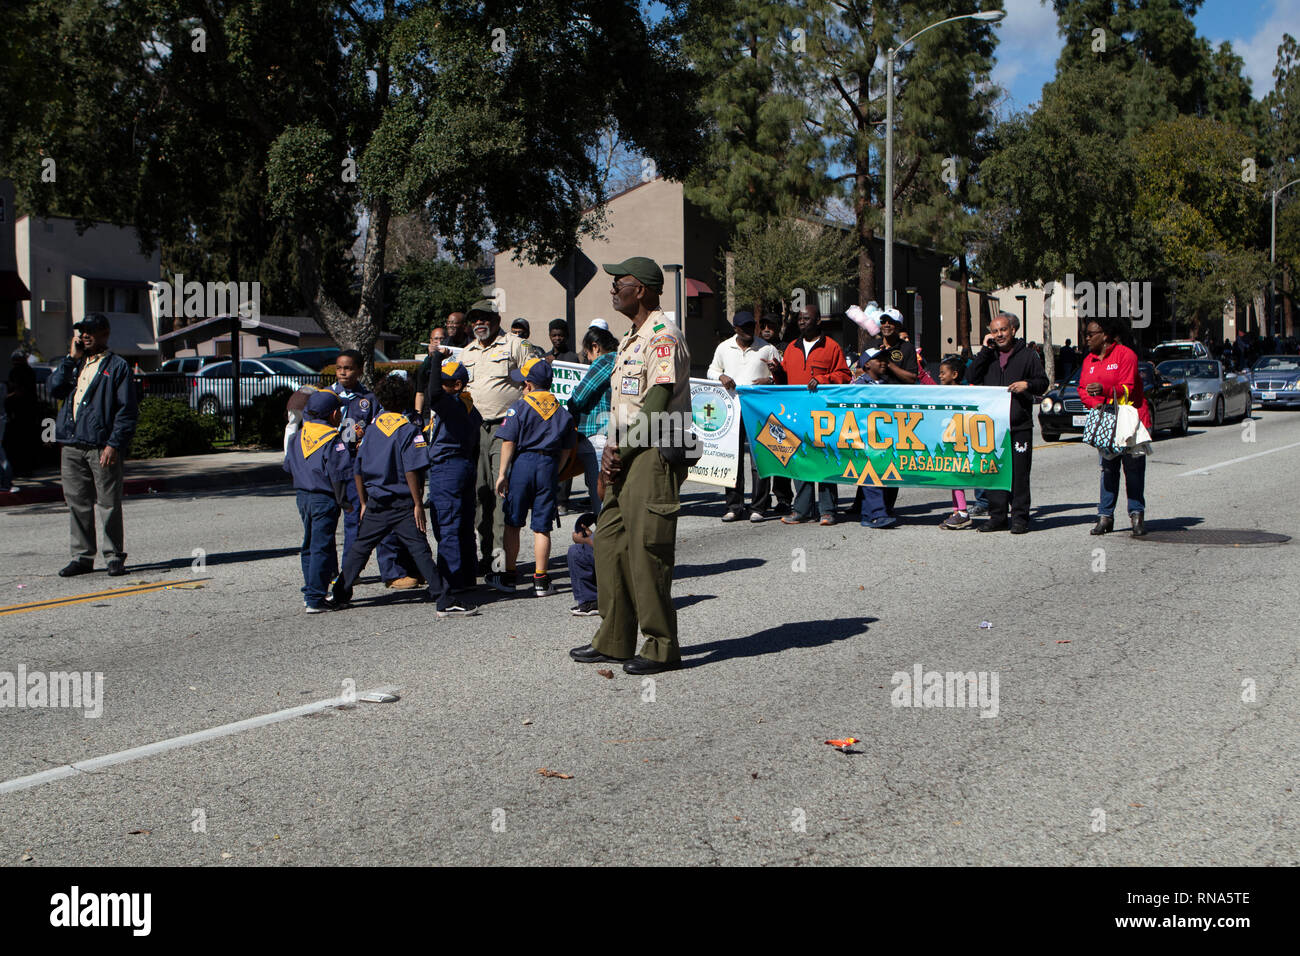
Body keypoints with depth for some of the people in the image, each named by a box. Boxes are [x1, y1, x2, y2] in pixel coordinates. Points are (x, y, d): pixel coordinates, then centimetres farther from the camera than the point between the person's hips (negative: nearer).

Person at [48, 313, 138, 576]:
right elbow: (55, 389, 6)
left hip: (102, 446, -6)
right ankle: (82, 557, 15)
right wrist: (71, 358, 1)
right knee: (77, 503, 8)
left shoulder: (117, 366, 1)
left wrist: (114, 444, -15)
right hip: (72, 446, 6)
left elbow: (126, 410, -5)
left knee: (109, 503, -3)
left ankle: (115, 557, 4)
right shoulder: (74, 364, 21)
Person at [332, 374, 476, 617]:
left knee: (359, 548, 17)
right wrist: (418, 504, -12)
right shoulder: (407, 430, -8)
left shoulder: (372, 428, 9)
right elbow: (411, 470, -16)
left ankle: (340, 594, 24)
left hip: (375, 503, 5)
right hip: (402, 505, -5)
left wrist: (364, 503, 19)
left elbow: (357, 471, 11)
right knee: (420, 551, -9)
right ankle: (444, 601, -11)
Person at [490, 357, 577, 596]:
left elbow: (508, 442, -7)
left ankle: (509, 576, 15)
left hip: (523, 462, -3)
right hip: (549, 466, 3)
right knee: (542, 527, 4)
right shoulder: (562, 411, 9)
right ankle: (541, 580, 4)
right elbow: (566, 449, 10)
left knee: (512, 523, 8)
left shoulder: (520, 407, -3)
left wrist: (502, 473, -4)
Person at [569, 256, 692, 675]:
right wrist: (611, 451, 4)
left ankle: (661, 647, 2)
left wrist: (619, 451, -13)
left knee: (647, 550, -7)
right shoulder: (632, 338, 20)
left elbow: (657, 403, -17)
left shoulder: (663, 335, -11)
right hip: (626, 456, 10)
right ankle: (614, 640, 19)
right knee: (609, 543, 11)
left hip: (655, 456, -10)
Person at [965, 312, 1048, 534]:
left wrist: (1027, 384, -14)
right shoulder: (988, 355, 15)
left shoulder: (1028, 355, 6)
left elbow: (1043, 383, 7)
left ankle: (1020, 518, 3)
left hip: (1020, 425, -3)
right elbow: (972, 378, 2)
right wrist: (985, 351, -2)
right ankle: (997, 517, 12)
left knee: (1020, 472, -3)